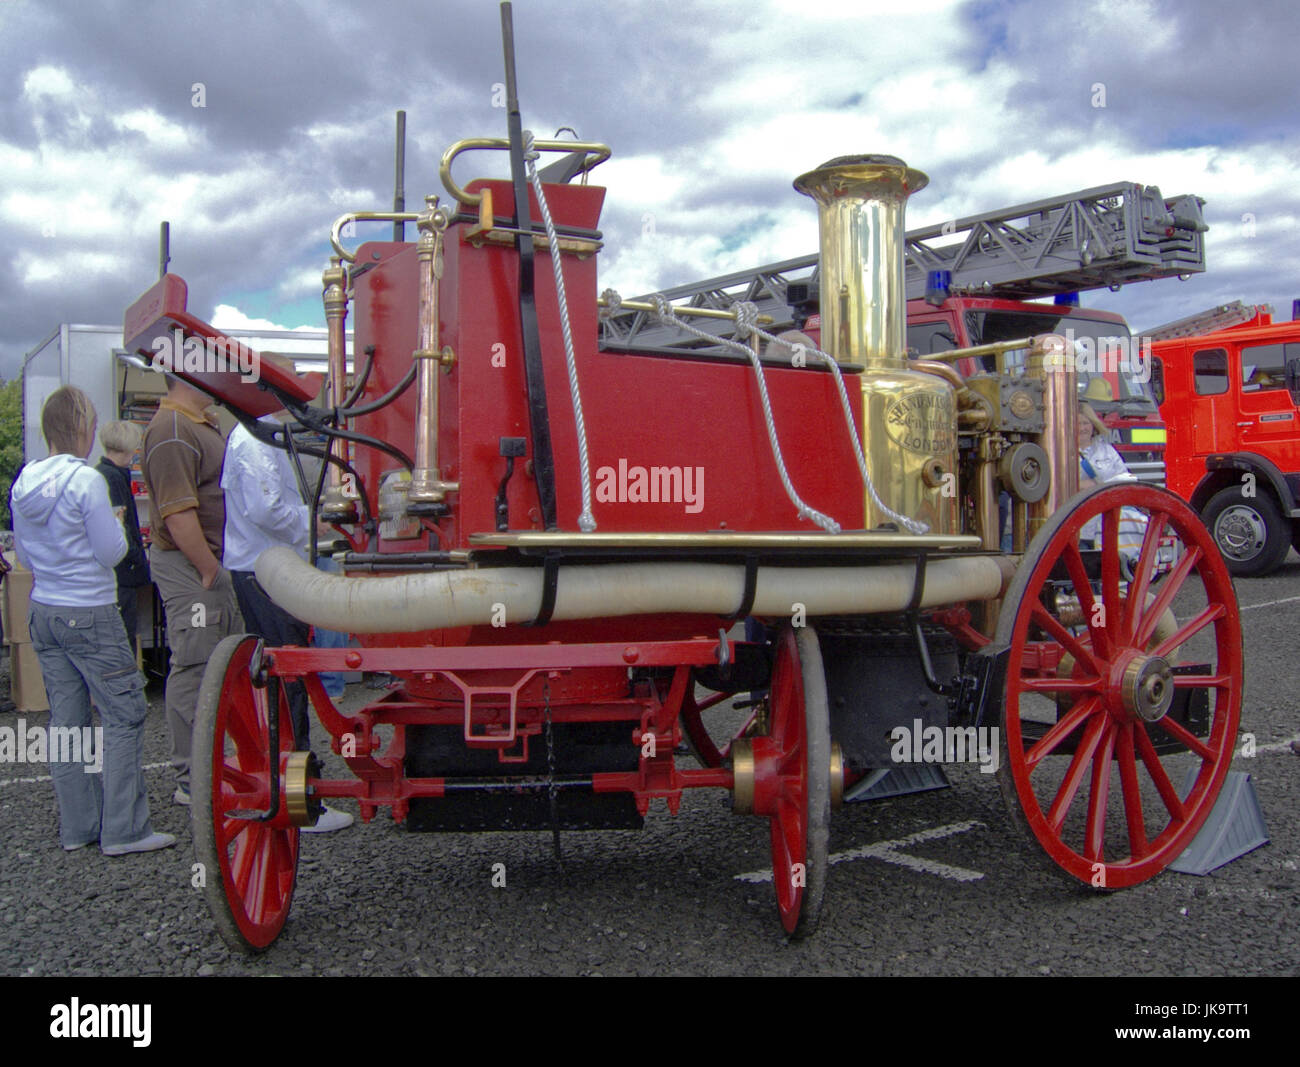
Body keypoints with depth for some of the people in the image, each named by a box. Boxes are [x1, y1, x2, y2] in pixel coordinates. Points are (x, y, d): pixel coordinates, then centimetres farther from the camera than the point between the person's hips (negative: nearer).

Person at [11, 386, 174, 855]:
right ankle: (123, 830, 2)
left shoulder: (25, 482, 6)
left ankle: (77, 826, 18)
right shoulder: (86, 481, -16)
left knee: (66, 719, 11)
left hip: (43, 612, 8)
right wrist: (116, 523, 5)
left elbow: (24, 554, 15)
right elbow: (111, 552, -13)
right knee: (124, 715, 0)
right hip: (90, 614, -7)